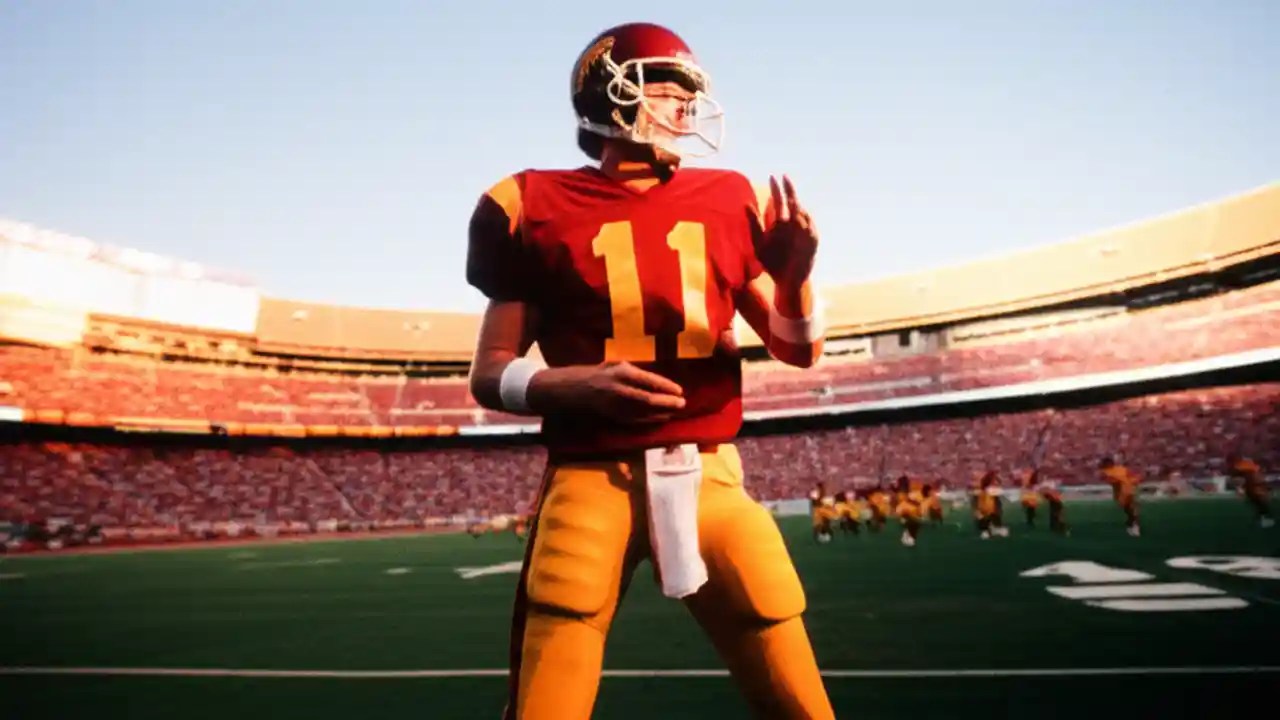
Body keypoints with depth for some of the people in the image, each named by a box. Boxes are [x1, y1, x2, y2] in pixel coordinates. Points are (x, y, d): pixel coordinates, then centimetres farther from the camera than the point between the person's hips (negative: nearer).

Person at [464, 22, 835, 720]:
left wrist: (795, 274, -7)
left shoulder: (728, 202, 9)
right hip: (591, 481, -2)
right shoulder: (539, 209, 2)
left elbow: (797, 351, 14)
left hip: (707, 477, 3)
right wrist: (577, 385, -17)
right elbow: (489, 374, 3)